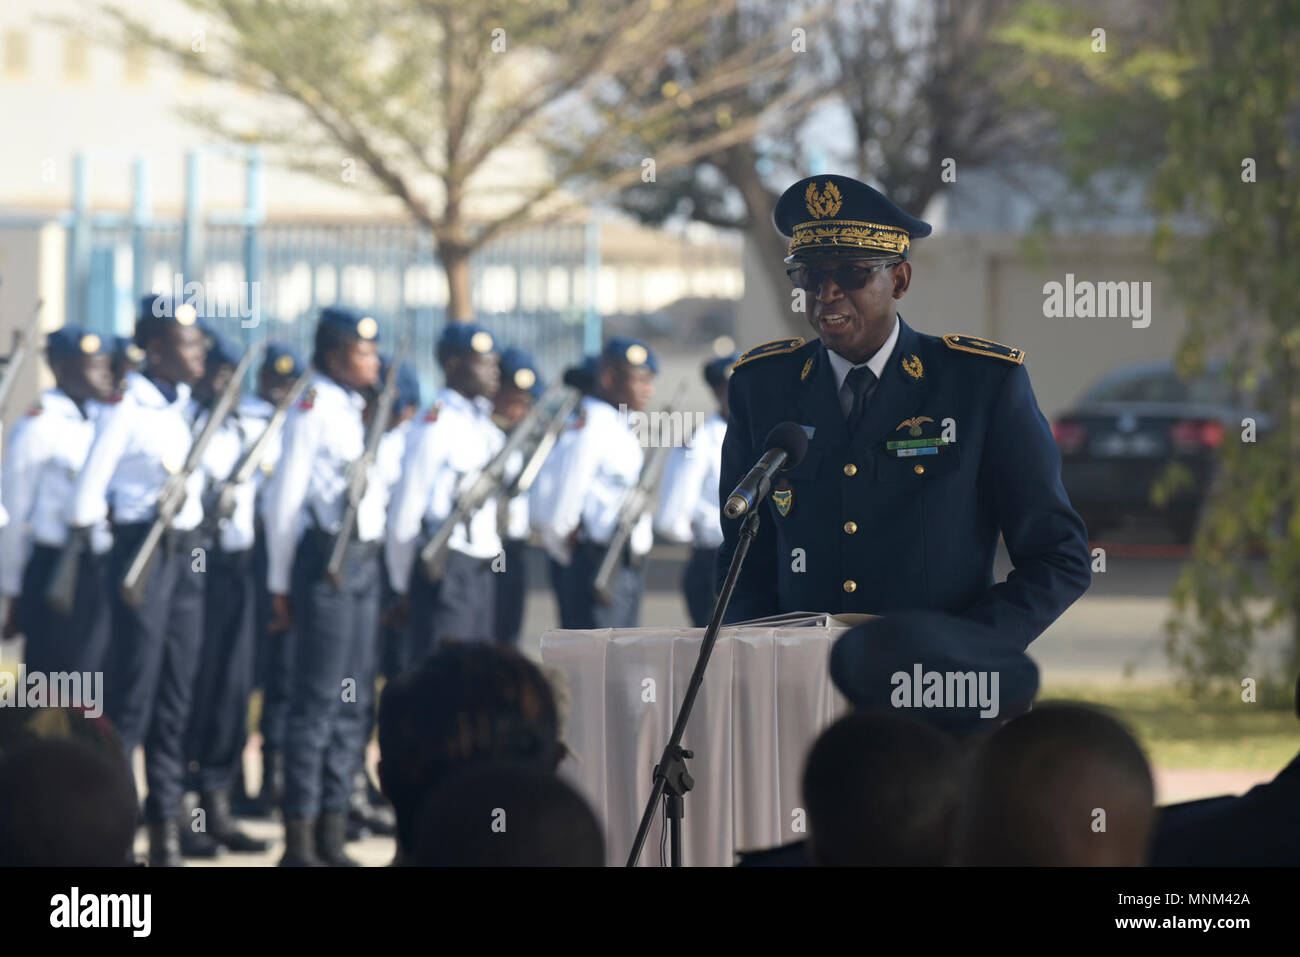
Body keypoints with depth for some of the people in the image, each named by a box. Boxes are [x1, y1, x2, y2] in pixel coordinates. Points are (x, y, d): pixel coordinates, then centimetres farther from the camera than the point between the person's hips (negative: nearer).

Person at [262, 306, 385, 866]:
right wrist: (281, 584, -9)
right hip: (326, 561, -8)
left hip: (363, 562, 8)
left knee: (349, 705, 9)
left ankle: (332, 838, 13)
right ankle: (299, 842, -5)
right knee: (317, 701, -7)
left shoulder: (358, 412, 16)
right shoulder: (314, 410, -9)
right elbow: (283, 501, -10)